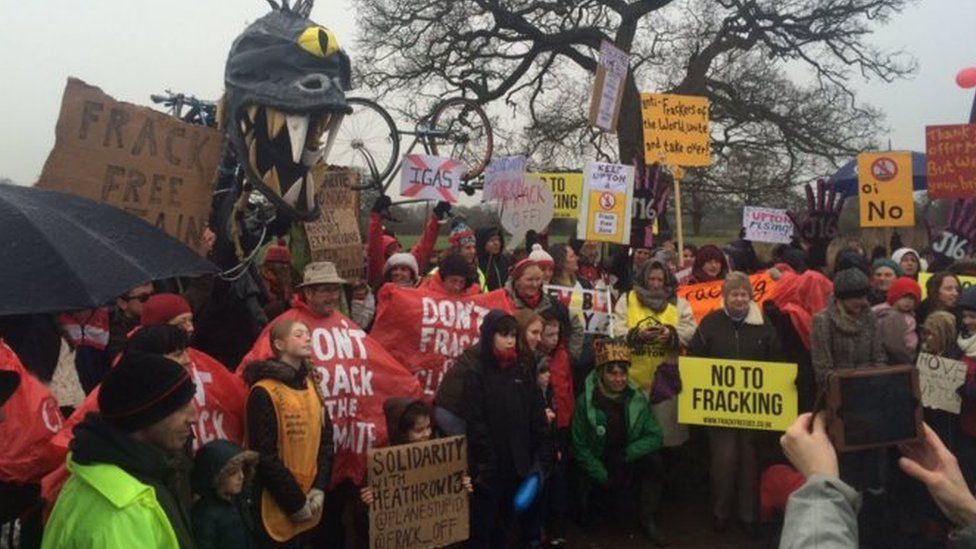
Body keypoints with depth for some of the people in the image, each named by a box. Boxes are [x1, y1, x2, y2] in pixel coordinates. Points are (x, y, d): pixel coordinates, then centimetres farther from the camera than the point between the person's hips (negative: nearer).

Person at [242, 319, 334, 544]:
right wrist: (296, 503, -12)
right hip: (279, 510, -6)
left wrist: (320, 488, -4)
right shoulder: (264, 393, -14)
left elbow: (325, 440, 9)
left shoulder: (312, 386, 9)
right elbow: (265, 456, -16)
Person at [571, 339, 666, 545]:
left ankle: (648, 520, -9)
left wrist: (627, 453, -23)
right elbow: (580, 447, -9)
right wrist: (603, 477, -15)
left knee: (653, 462, -25)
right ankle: (591, 493, 16)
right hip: (600, 469, 0)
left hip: (630, 464, 1)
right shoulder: (586, 402, -15)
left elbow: (654, 436, -9)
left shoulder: (638, 398, -8)